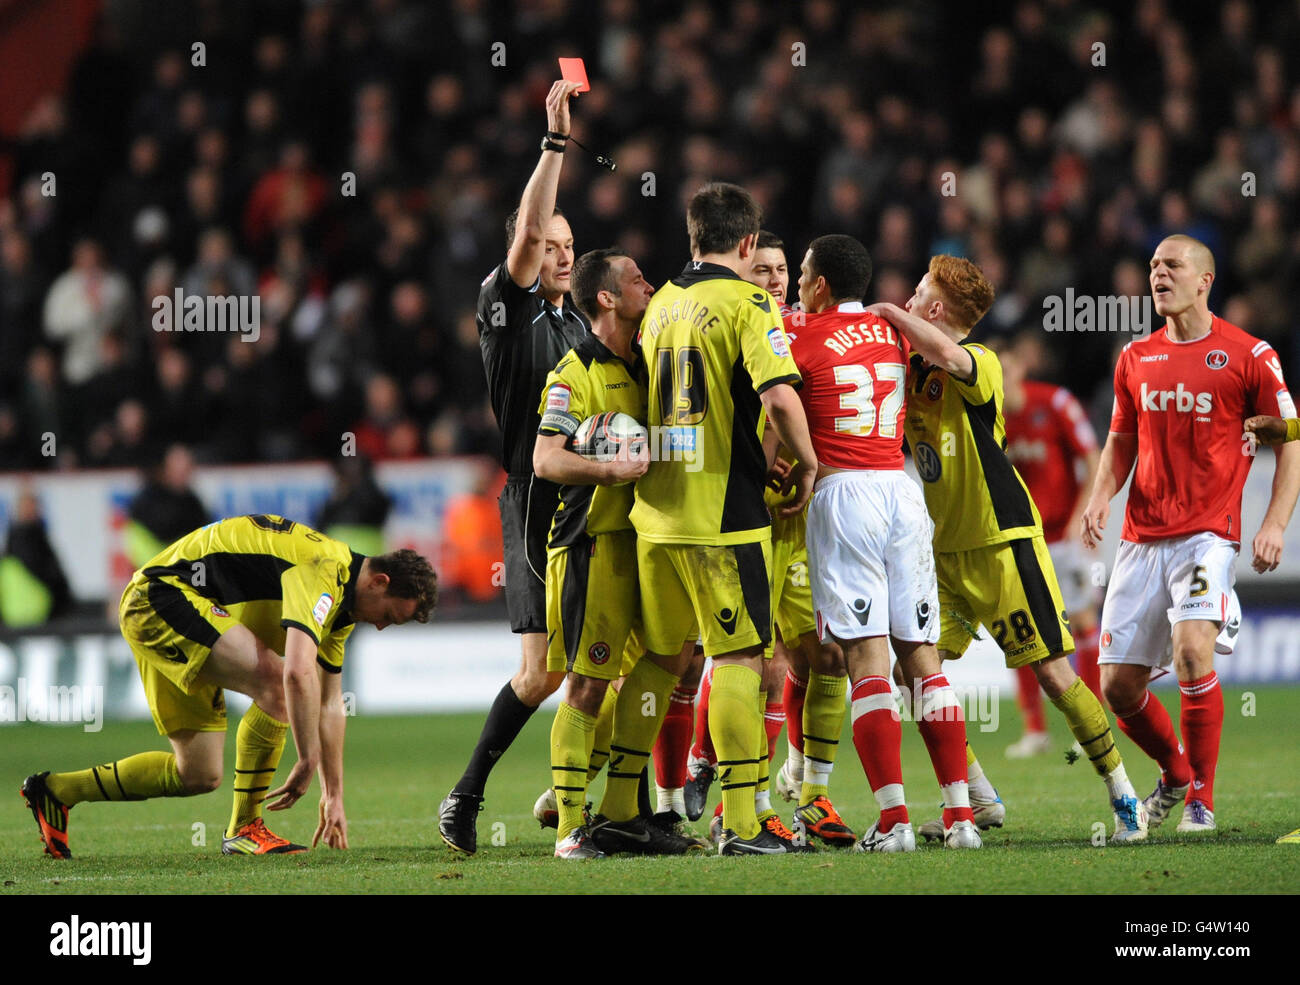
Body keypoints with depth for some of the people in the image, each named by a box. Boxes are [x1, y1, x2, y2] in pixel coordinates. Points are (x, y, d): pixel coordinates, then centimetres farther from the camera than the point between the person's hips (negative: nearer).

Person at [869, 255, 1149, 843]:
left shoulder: (980, 364, -15)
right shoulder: (910, 370, 9)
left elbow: (947, 356, -37)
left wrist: (892, 314, -23)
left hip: (1002, 542, -7)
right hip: (945, 550, 7)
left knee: (1053, 674, -7)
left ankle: (1124, 799, 5)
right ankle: (978, 798, 9)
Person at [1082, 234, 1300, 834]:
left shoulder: (1248, 356, -2)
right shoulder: (1135, 358, 11)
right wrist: (1102, 496, 2)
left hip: (1208, 532, -5)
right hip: (1141, 536, 5)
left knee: (1192, 650, -27)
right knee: (1118, 684, -1)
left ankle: (1200, 799, -11)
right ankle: (1174, 773, 28)